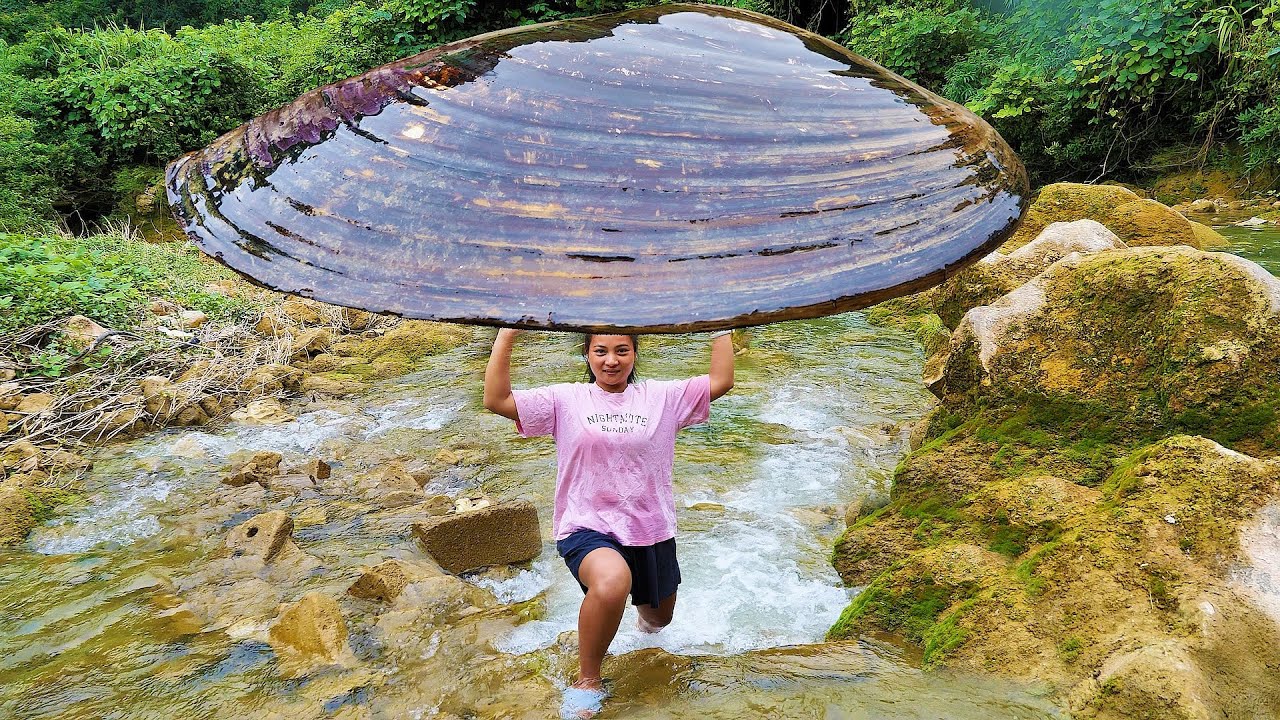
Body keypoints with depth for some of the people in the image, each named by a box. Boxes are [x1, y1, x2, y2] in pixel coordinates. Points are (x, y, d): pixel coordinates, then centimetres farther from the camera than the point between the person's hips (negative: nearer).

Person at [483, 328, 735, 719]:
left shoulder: (662, 396, 0)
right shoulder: (566, 399, -5)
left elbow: (720, 381, -6)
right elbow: (496, 399, -14)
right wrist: (507, 334, -20)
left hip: (652, 529, 4)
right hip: (588, 527, -4)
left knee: (661, 616, 24)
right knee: (612, 582, -38)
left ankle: (646, 614, 67)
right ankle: (587, 680, -12)